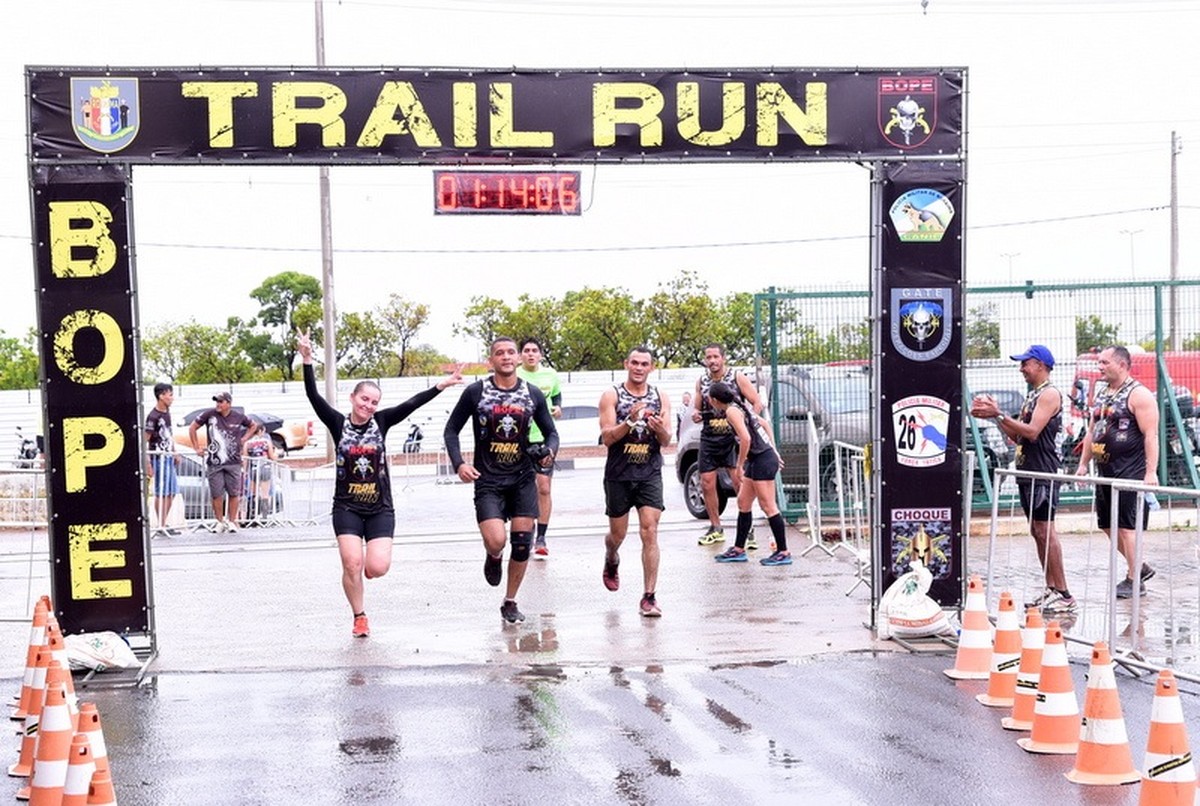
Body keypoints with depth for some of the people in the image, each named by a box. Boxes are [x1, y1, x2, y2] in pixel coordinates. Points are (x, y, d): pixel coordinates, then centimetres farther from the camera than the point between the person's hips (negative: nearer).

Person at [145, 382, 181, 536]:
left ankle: (165, 523, 19)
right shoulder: (153, 416, -15)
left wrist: (175, 453, 23)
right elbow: (145, 440, -16)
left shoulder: (167, 413, 11)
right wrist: (147, 463, -20)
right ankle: (161, 526, 1)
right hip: (158, 458, -9)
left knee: (172, 492, 11)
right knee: (161, 493, -5)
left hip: (168, 457, 9)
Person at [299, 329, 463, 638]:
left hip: (380, 508, 1)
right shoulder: (339, 424, -3)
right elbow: (314, 397, -13)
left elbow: (411, 404, -7)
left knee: (377, 568, -11)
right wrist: (307, 361, -25)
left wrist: (441, 385, -17)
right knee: (352, 564, -11)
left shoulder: (381, 422, 2)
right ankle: (359, 617, 10)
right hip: (347, 507, -1)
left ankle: (368, 558, 27)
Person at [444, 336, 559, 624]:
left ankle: (510, 602, 19)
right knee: (495, 542, -17)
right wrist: (459, 464, -11)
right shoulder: (475, 393, -4)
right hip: (487, 480, -3)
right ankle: (493, 558, 22)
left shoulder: (533, 394, 3)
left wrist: (550, 452, -10)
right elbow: (451, 430, 3)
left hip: (523, 479, 3)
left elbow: (551, 432, 12)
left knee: (522, 543, 1)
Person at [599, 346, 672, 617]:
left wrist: (661, 429, -22)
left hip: (650, 473, 1)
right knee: (618, 533, 14)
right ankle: (611, 560, 50)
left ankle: (649, 597, -9)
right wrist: (629, 421, -26)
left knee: (650, 533, -11)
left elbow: (666, 440, 0)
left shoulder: (660, 397, 4)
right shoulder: (612, 396, -3)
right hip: (619, 474, -1)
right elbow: (607, 437, -11)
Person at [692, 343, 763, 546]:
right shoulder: (701, 381, 9)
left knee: (739, 481, -14)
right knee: (707, 483, 3)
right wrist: (696, 415, -4)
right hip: (709, 438, 5)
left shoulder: (737, 377, -3)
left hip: (733, 436, -4)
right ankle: (715, 528, 17)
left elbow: (757, 403, -2)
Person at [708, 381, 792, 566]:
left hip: (762, 460, -10)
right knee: (743, 502, 14)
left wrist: (739, 465, -14)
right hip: (757, 460, 10)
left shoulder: (731, 411, -13)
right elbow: (765, 424, 23)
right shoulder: (739, 407, 15)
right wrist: (773, 450, 24)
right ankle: (739, 549, 20)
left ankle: (783, 553, -3)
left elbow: (746, 439, -23)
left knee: (767, 506, -7)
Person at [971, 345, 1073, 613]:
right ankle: (1051, 590, 13)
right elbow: (1017, 436, 18)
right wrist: (995, 415, 6)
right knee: (1037, 532, 9)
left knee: (1045, 530, -11)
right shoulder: (1033, 395, 19)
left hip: (1044, 472, -10)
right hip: (1028, 471, 10)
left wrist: (999, 414, -20)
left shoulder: (1050, 394, -11)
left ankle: (1063, 594, -10)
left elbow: (1032, 431, -21)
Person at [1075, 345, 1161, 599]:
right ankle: (1140, 567, 26)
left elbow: (1150, 435, -16)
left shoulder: (1138, 395, -11)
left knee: (1127, 525, -7)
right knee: (1109, 525, 12)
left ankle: (1134, 579, 1)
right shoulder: (1102, 395, 15)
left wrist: (1151, 471, -22)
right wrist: (1083, 464, 17)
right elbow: (1092, 432, 22)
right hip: (1105, 471, 9)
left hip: (1130, 472, -9)